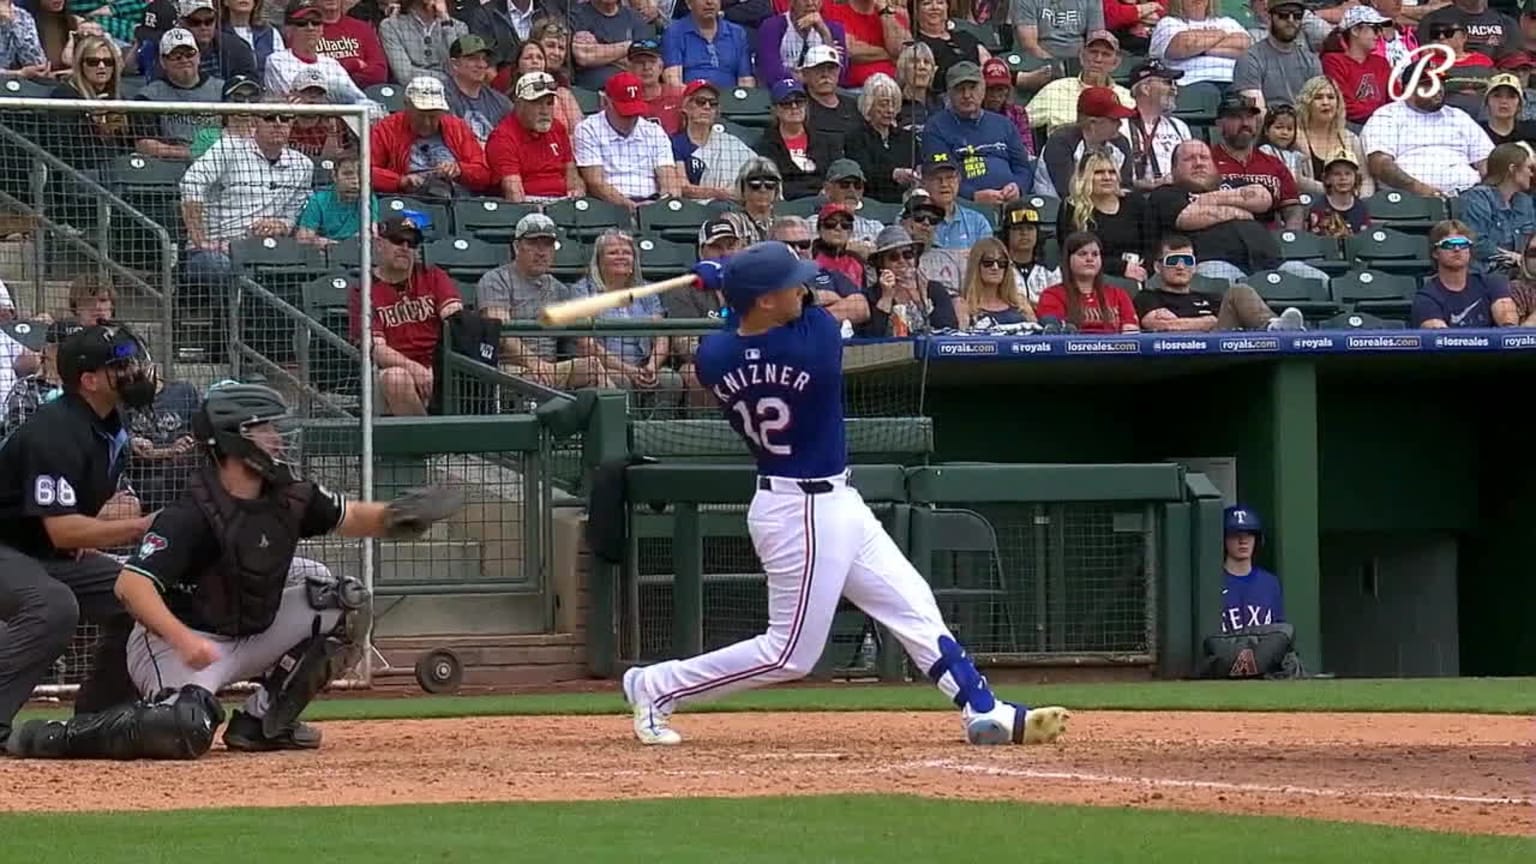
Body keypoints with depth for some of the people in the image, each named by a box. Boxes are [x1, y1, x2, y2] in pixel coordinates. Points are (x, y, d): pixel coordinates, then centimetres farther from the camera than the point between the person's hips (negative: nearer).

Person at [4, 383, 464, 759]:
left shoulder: (290, 499, -2)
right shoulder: (191, 515, -25)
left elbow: (349, 517, 12)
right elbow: (132, 583, -32)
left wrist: (392, 516, -11)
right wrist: (183, 640, -45)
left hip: (251, 637, 8)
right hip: (178, 640, -8)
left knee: (345, 603, -1)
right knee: (187, 732, -35)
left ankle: (263, 721, 4)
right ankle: (49, 738, -15)